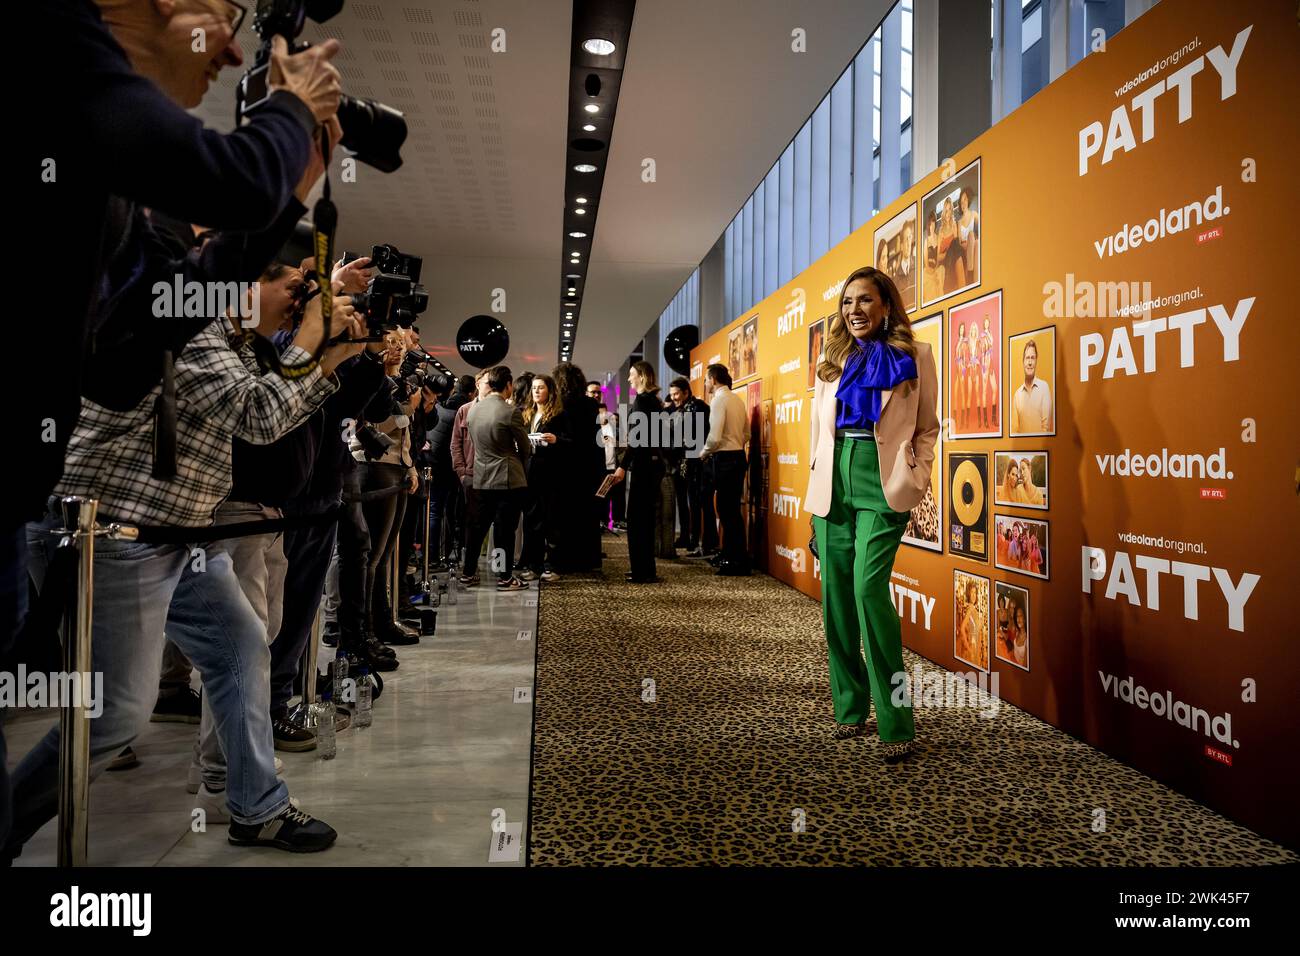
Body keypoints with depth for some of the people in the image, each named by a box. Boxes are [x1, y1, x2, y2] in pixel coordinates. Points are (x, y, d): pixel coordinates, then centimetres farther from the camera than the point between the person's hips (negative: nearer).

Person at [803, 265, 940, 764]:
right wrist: (816, 485, 9)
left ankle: (896, 723, -7)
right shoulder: (832, 360, 14)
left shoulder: (914, 355, 4)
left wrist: (916, 479, -5)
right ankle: (849, 706, 20)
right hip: (832, 485, 5)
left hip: (882, 484, -4)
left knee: (869, 588, -17)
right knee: (835, 596, 5)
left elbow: (927, 427, 7)